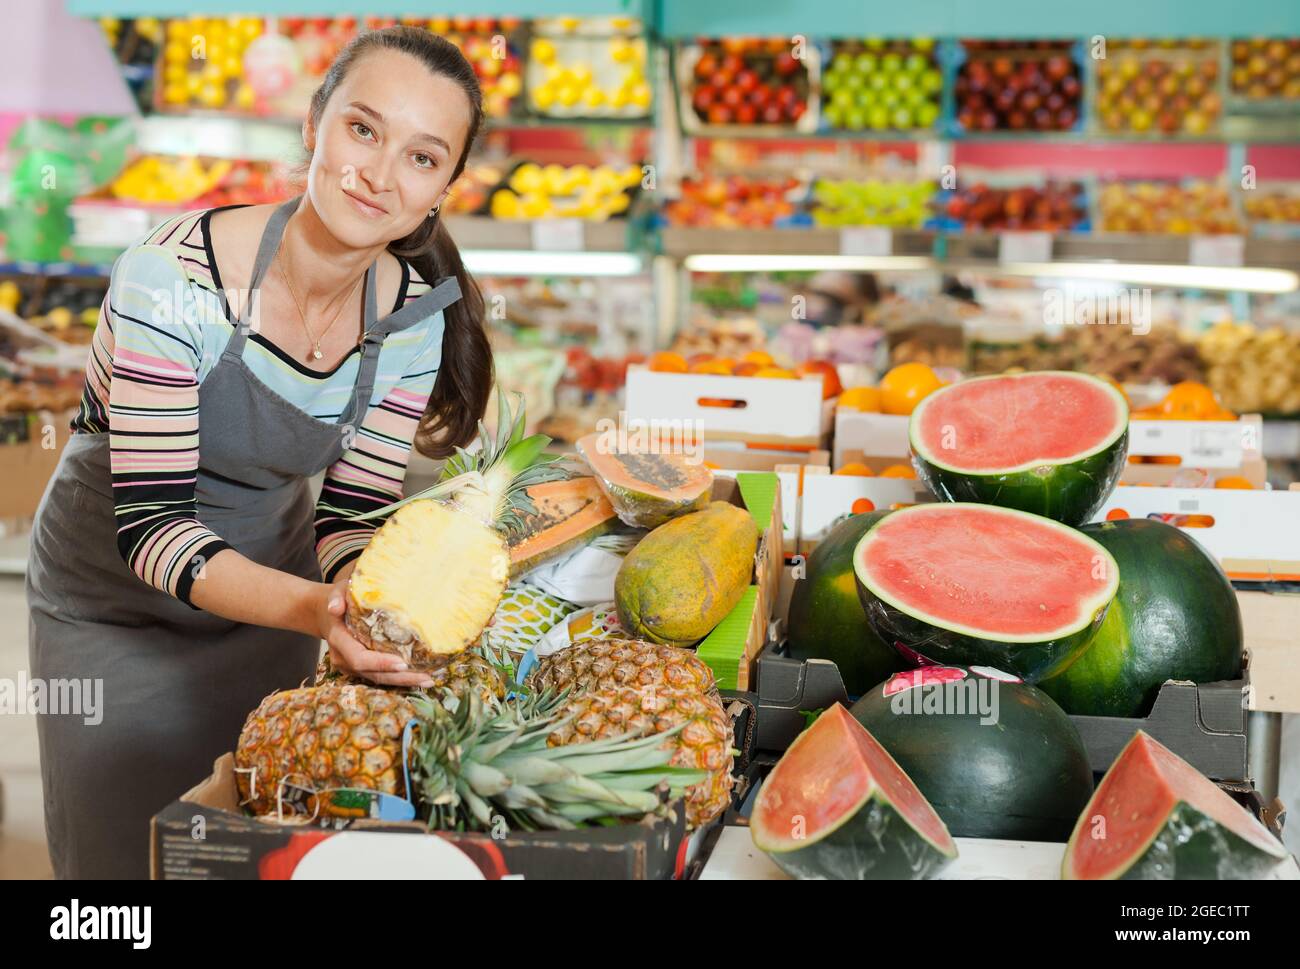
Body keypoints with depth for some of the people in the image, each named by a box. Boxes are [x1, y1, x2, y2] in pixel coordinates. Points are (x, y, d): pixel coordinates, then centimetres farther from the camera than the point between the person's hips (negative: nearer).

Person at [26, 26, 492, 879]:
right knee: (122, 853, 9)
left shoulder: (413, 315, -14)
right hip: (114, 608, -4)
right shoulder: (174, 279, -29)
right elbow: (150, 523, -30)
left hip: (265, 598, 4)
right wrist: (312, 607, -44)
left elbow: (351, 515, -10)